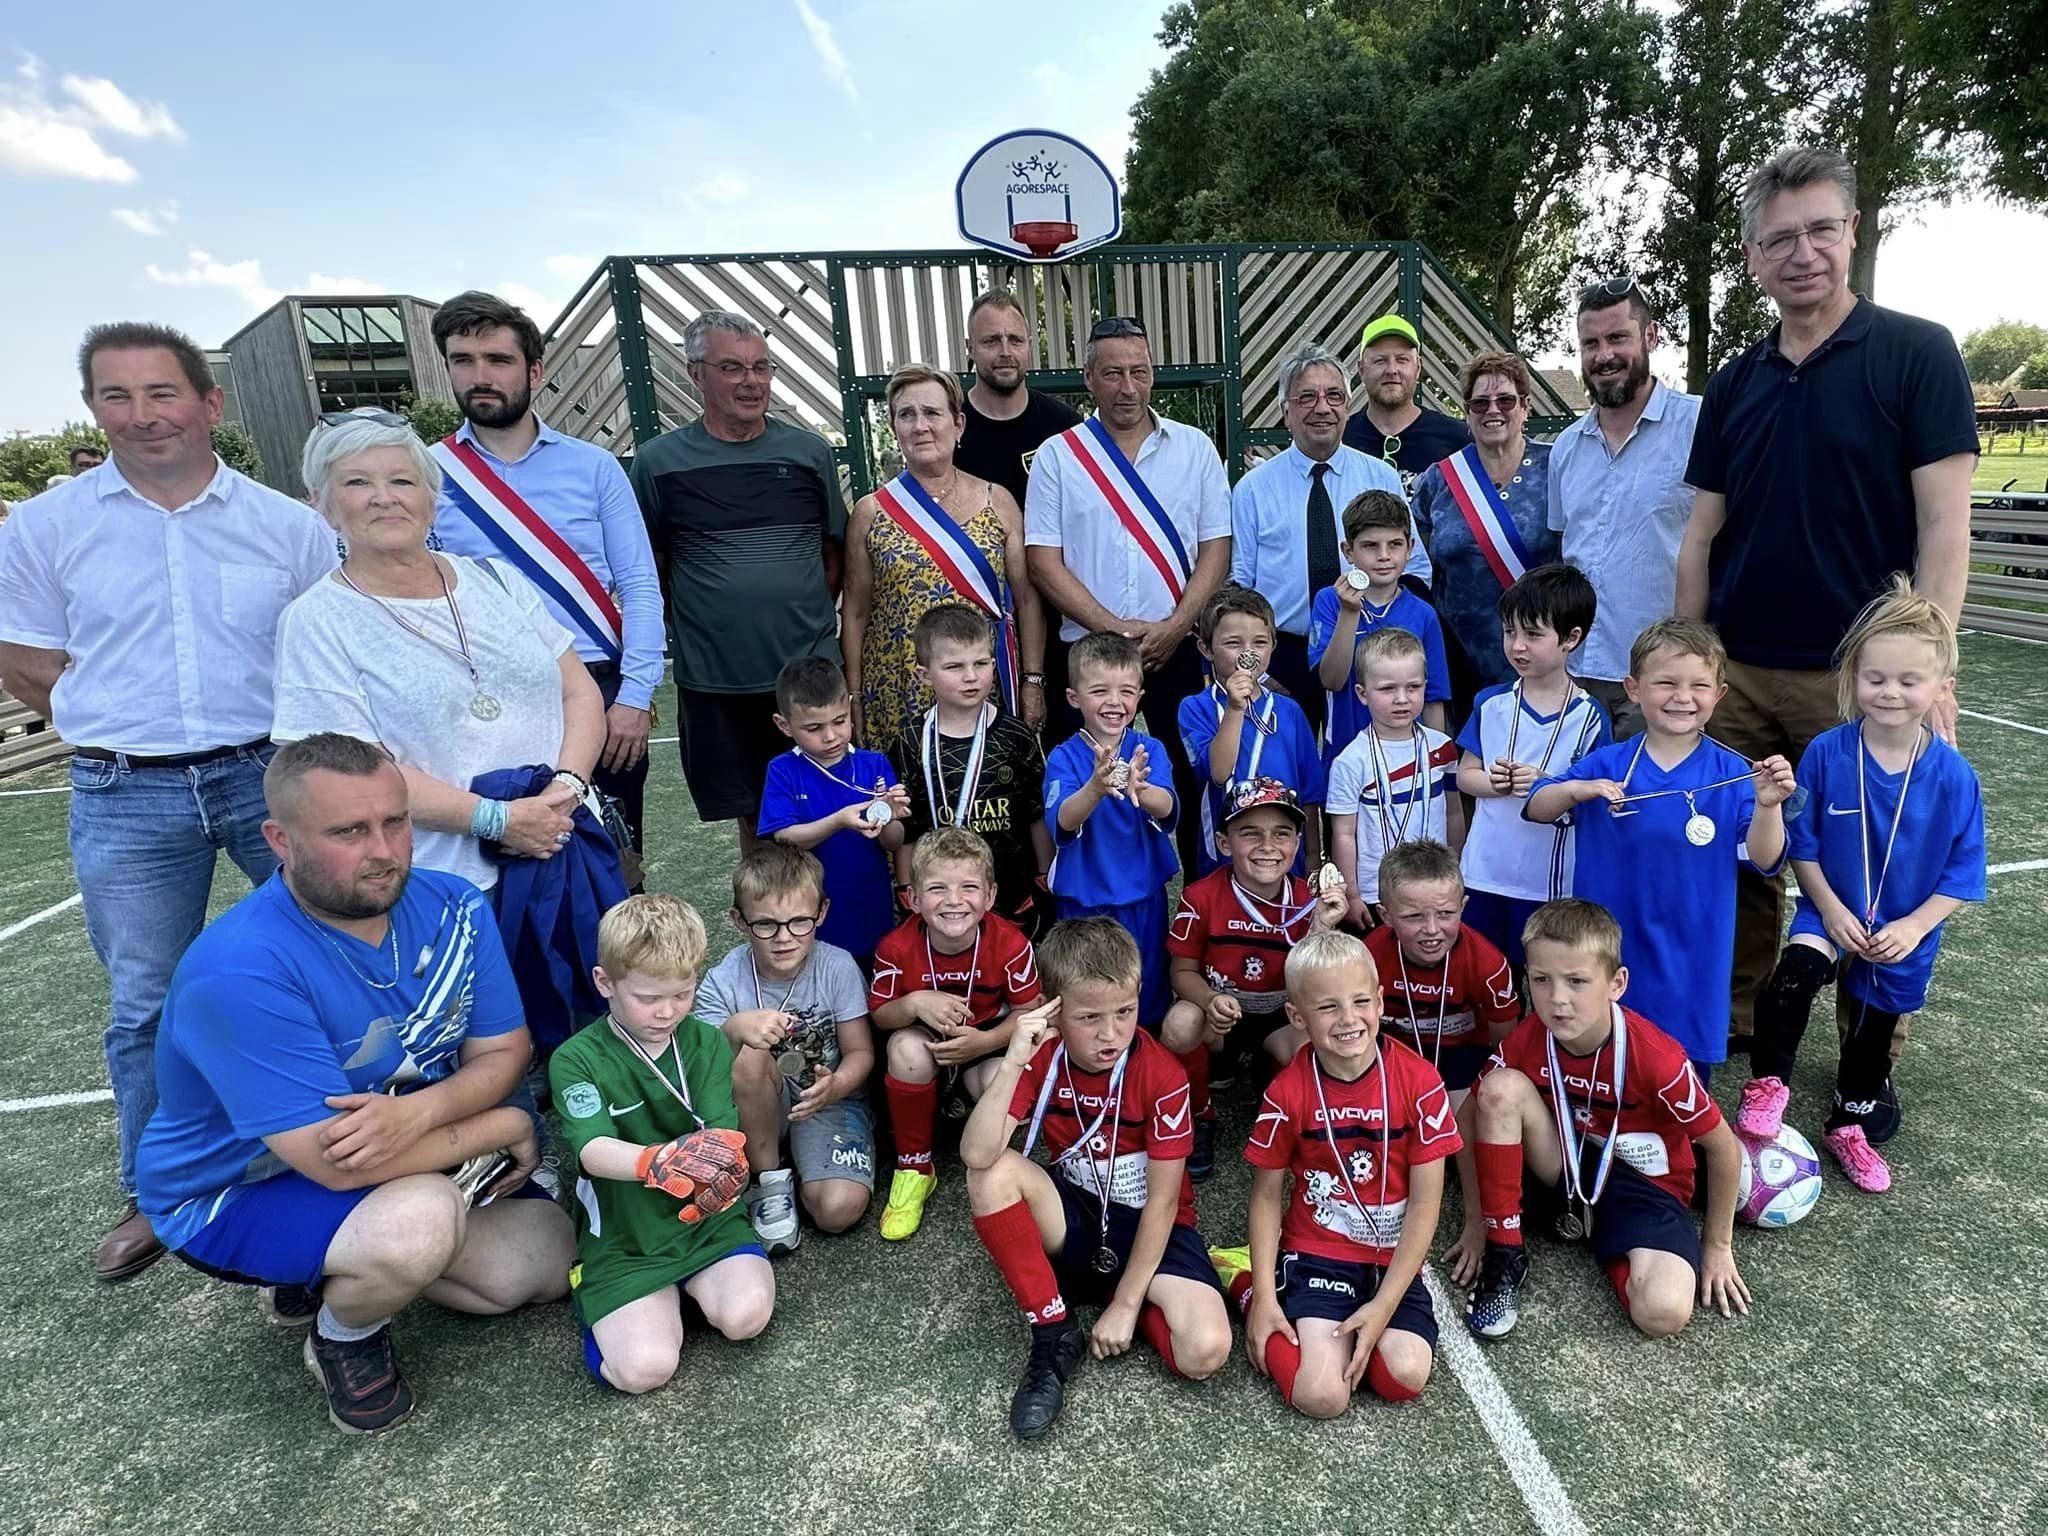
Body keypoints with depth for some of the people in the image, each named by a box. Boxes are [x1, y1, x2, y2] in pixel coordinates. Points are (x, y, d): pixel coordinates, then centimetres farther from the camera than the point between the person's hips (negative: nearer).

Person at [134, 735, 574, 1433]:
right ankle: (343, 1336, 1)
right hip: (238, 1192, -6)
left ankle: (328, 1275, 19)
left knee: (548, 1261, 2)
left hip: (407, 1149, 6)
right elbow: (339, 1163, -34)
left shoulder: (452, 907, -13)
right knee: (421, 1217, -35)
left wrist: (417, 1112, -31)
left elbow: (502, 1052, -8)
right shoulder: (239, 974, -32)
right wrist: (505, 1126, -21)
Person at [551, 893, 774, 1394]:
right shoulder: (576, 1059, -9)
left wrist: (716, 1167, -37)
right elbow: (594, 1150, -23)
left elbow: (721, 1131, -11)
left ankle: (688, 1282, 11)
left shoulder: (710, 1043, -1)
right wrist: (657, 1161, -46)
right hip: (622, 1239, -1)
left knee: (746, 1316, -21)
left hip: (706, 1221, 2)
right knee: (644, 1368, -18)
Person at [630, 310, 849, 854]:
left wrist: (807, 621, 5)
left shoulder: (809, 452, 4)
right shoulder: (658, 461, 0)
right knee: (755, 816, 13)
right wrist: (693, 628, -1)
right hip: (714, 681, 0)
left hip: (811, 671, 1)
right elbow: (650, 569, 5)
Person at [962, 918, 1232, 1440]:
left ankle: (1120, 1297, 4)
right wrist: (1013, 1060, -37)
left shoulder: (1162, 1076, -20)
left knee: (1205, 1353, -28)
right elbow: (977, 1156, -28)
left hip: (1148, 1228, -2)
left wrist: (1125, 1305, -15)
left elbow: (1162, 1202, -15)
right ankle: (1054, 1334, -12)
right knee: (995, 1173, -28)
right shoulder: (1042, 1060, -14)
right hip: (1075, 1219, 2)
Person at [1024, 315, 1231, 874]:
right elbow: (1044, 562, -2)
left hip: (1179, 649, 1)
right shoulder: (1057, 455, 3)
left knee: (1192, 781, 6)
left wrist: (1173, 628, -10)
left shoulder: (1194, 447, 7)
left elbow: (1216, 548, 3)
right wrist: (1114, 630, -11)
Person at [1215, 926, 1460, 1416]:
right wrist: (1263, 1296, -6)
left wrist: (1384, 1305, -12)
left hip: (1394, 1261, 1)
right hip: (1315, 1256, -1)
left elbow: (1425, 1203, -8)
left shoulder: (1418, 1081, -12)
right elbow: (1267, 1195, 0)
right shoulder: (1287, 1093, -11)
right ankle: (1246, 1284, 9)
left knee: (1405, 1378, -21)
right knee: (1321, 1396, -17)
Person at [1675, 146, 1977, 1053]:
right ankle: (1734, 1029, 26)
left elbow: (1944, 524, -8)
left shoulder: (1915, 353, -2)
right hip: (1735, 671, 4)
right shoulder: (1734, 384, 10)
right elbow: (1702, 536, 10)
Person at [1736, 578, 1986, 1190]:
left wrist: (1913, 927, -16)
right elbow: (1802, 844, -6)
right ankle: (1766, 1084, -10)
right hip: (1831, 912, -1)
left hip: (1904, 932, 2)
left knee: (1873, 1030, 18)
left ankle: (1852, 1124, 43)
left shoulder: (1953, 776, -14)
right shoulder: (1827, 754, -15)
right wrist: (1830, 909, -12)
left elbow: (1962, 873, -7)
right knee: (1794, 974, -30)